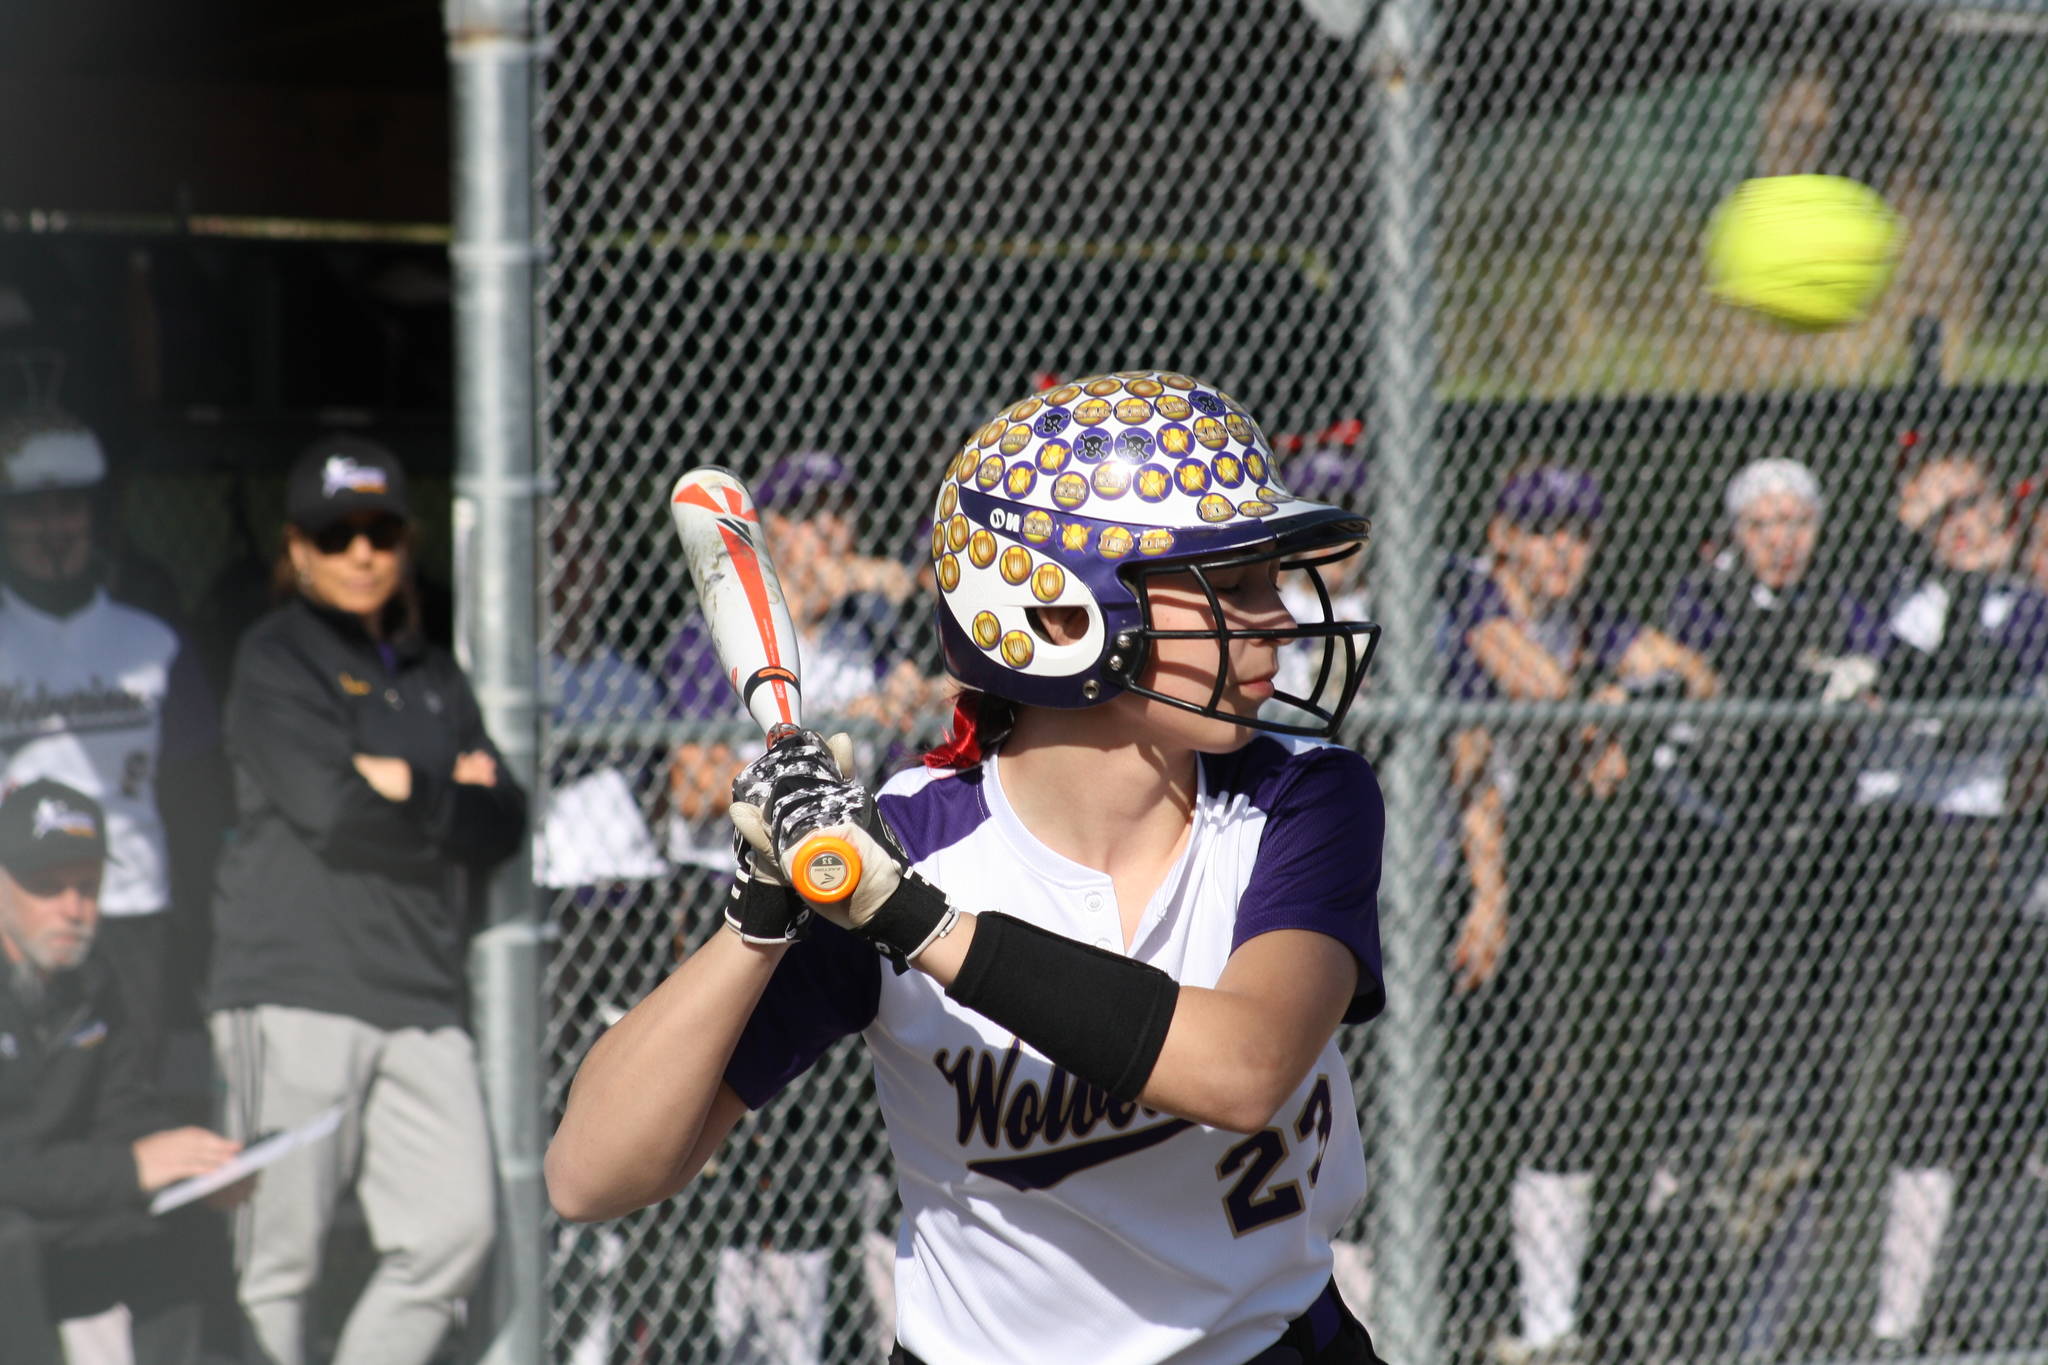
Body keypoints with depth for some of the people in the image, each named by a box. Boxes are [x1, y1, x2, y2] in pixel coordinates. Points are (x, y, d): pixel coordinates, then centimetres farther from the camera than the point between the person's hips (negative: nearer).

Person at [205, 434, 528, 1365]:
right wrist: (453, 796, -1)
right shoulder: (275, 659, 1)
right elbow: (329, 809, -12)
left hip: (420, 1001, 6)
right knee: (281, 1255, -6)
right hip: (296, 987, -6)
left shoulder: (433, 676, 21)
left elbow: (502, 824, 11)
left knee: (452, 1230, -3)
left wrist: (410, 787, -4)